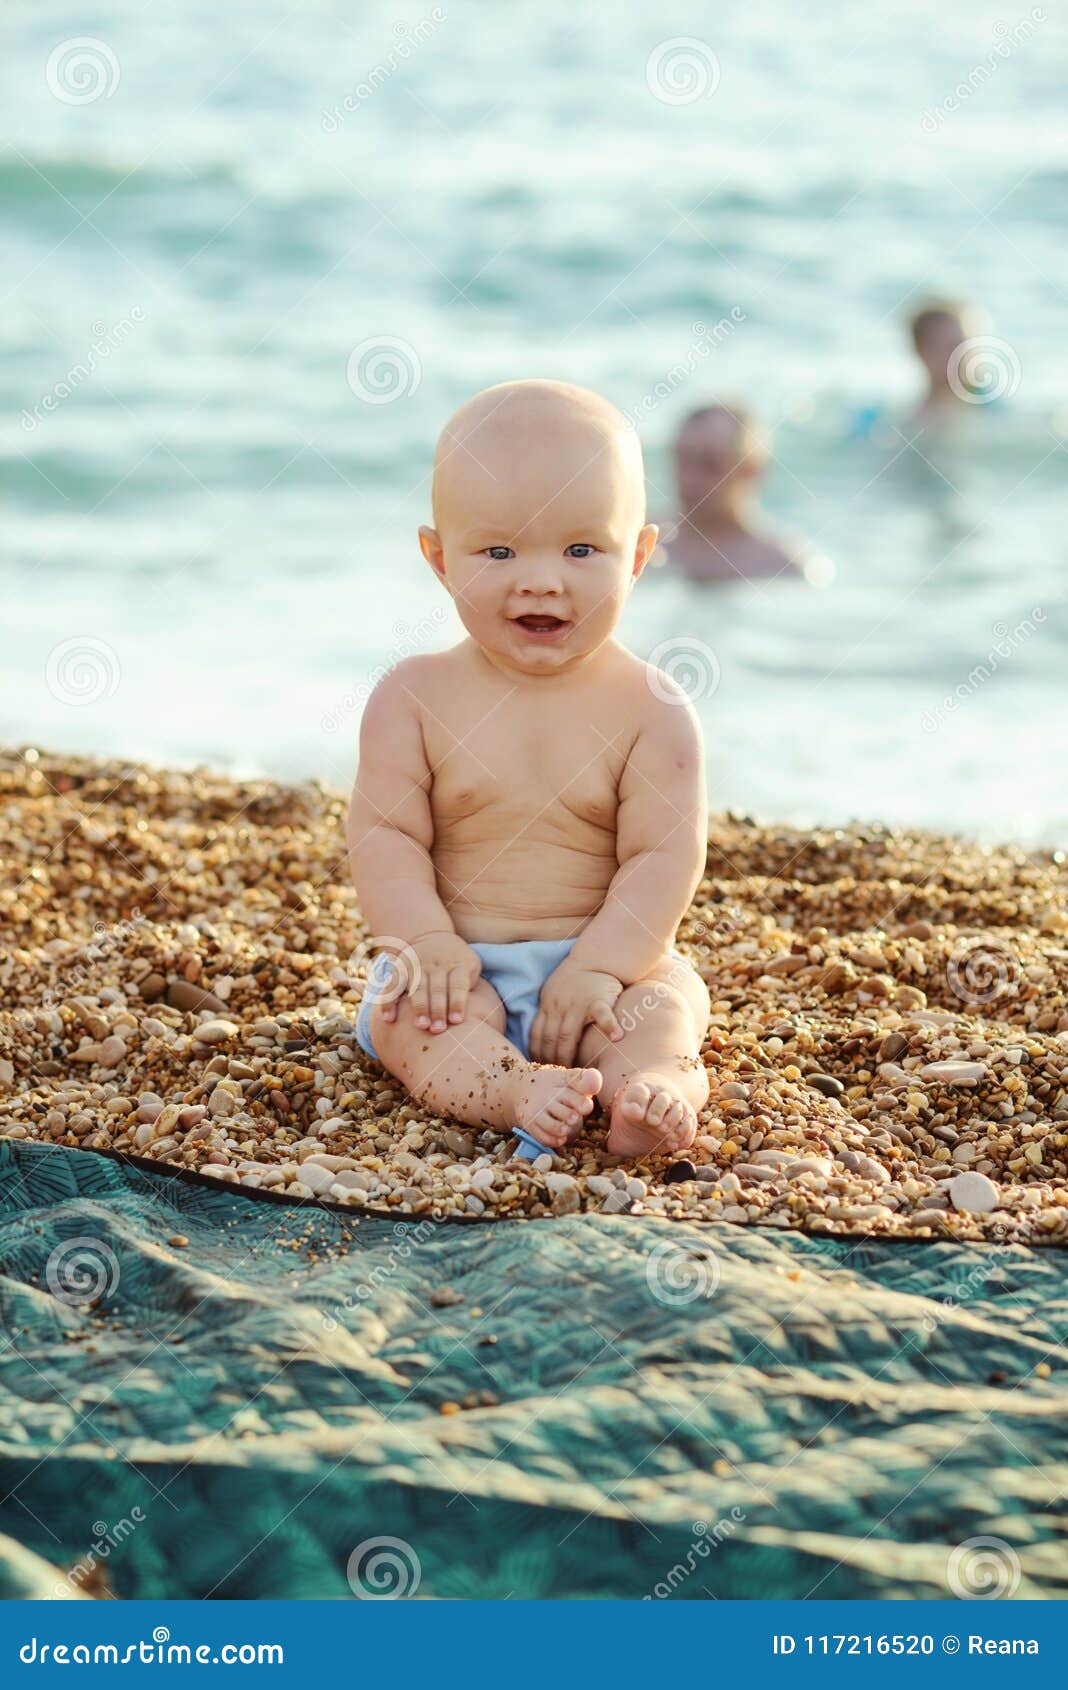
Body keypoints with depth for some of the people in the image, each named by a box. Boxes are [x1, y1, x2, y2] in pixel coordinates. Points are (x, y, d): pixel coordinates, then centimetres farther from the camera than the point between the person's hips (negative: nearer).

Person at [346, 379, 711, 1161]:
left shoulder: (649, 708, -4)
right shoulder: (416, 696, -1)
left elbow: (665, 853, -9)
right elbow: (387, 832, -3)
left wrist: (600, 965, -21)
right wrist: (429, 942, -19)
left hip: (604, 960, 0)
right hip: (462, 966, 0)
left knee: (667, 999, -28)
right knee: (416, 1012, -29)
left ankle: (653, 1085, -55)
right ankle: (510, 1090, -54)